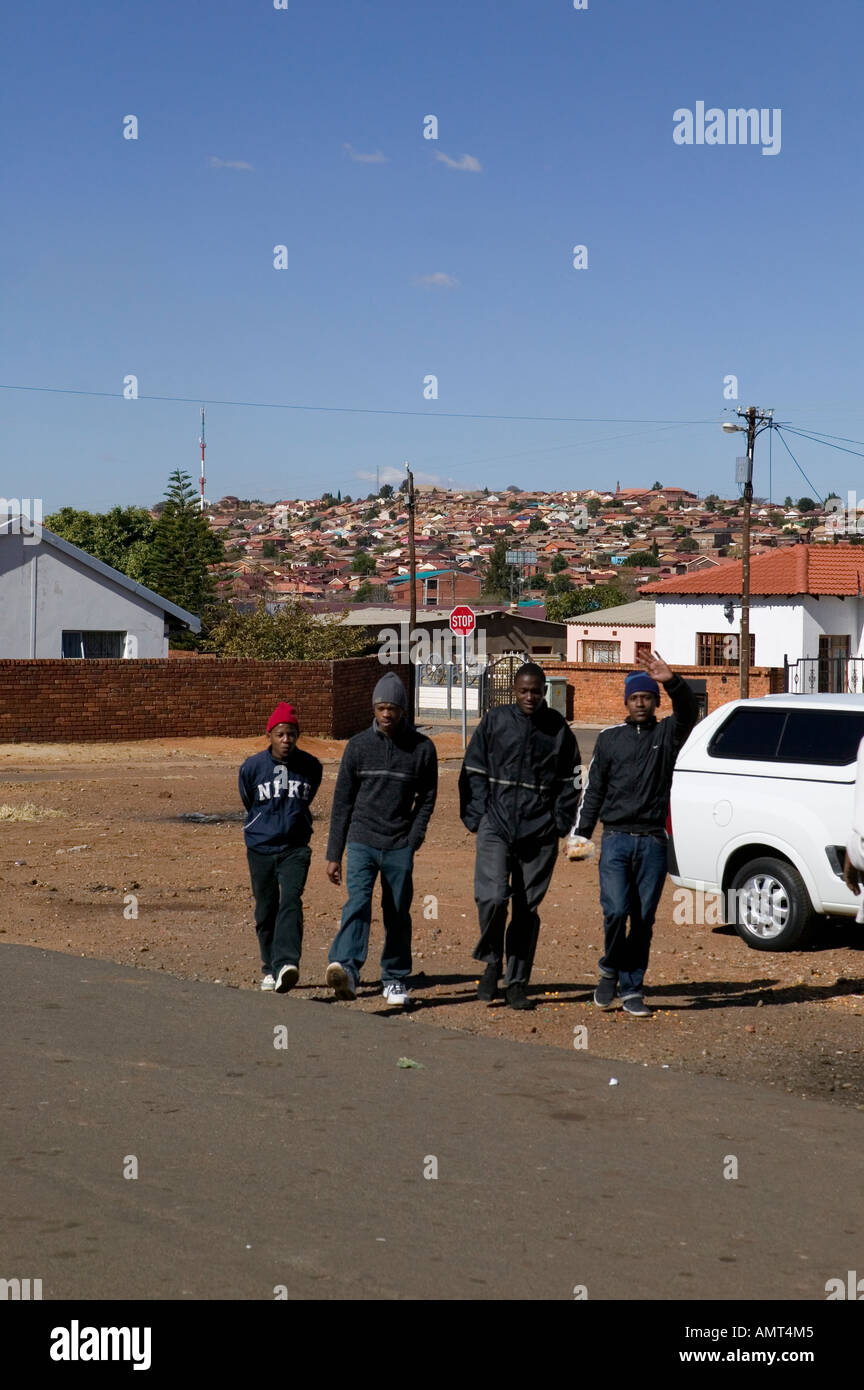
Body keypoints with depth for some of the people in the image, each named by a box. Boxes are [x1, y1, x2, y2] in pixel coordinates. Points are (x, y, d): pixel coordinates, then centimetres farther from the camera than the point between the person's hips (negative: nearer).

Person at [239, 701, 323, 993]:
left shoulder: (311, 767, -2)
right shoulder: (252, 768, -5)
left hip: (294, 848, -1)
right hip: (260, 849, 1)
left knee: (290, 901, -20)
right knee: (266, 910, 7)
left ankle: (286, 965, -32)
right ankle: (270, 969, 22)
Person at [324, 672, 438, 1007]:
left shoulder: (422, 748, 3)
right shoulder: (358, 746, 4)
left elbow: (427, 797, 11)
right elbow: (342, 801, 7)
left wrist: (415, 835, -5)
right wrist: (333, 854, 6)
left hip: (400, 847, 1)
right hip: (361, 841, -1)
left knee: (398, 914, 6)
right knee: (358, 903, -19)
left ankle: (395, 979, 20)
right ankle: (346, 969, -34)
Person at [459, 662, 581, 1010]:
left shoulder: (558, 727, 7)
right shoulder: (494, 721, 5)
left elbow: (571, 780, 14)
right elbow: (473, 772, 8)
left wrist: (560, 822, 4)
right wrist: (476, 817, -1)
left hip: (540, 834, 1)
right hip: (496, 827, -1)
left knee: (527, 910, 4)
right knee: (492, 897, -17)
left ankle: (517, 983, 14)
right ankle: (492, 962, 8)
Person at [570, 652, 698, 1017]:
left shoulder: (666, 734, 8)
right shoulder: (610, 739, 10)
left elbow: (688, 712, -13)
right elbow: (593, 788, 12)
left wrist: (673, 682, -31)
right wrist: (581, 832, 4)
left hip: (653, 842, 0)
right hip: (616, 840, 0)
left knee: (644, 919, 2)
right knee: (615, 911, -13)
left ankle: (631, 989, 11)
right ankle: (610, 970, 11)